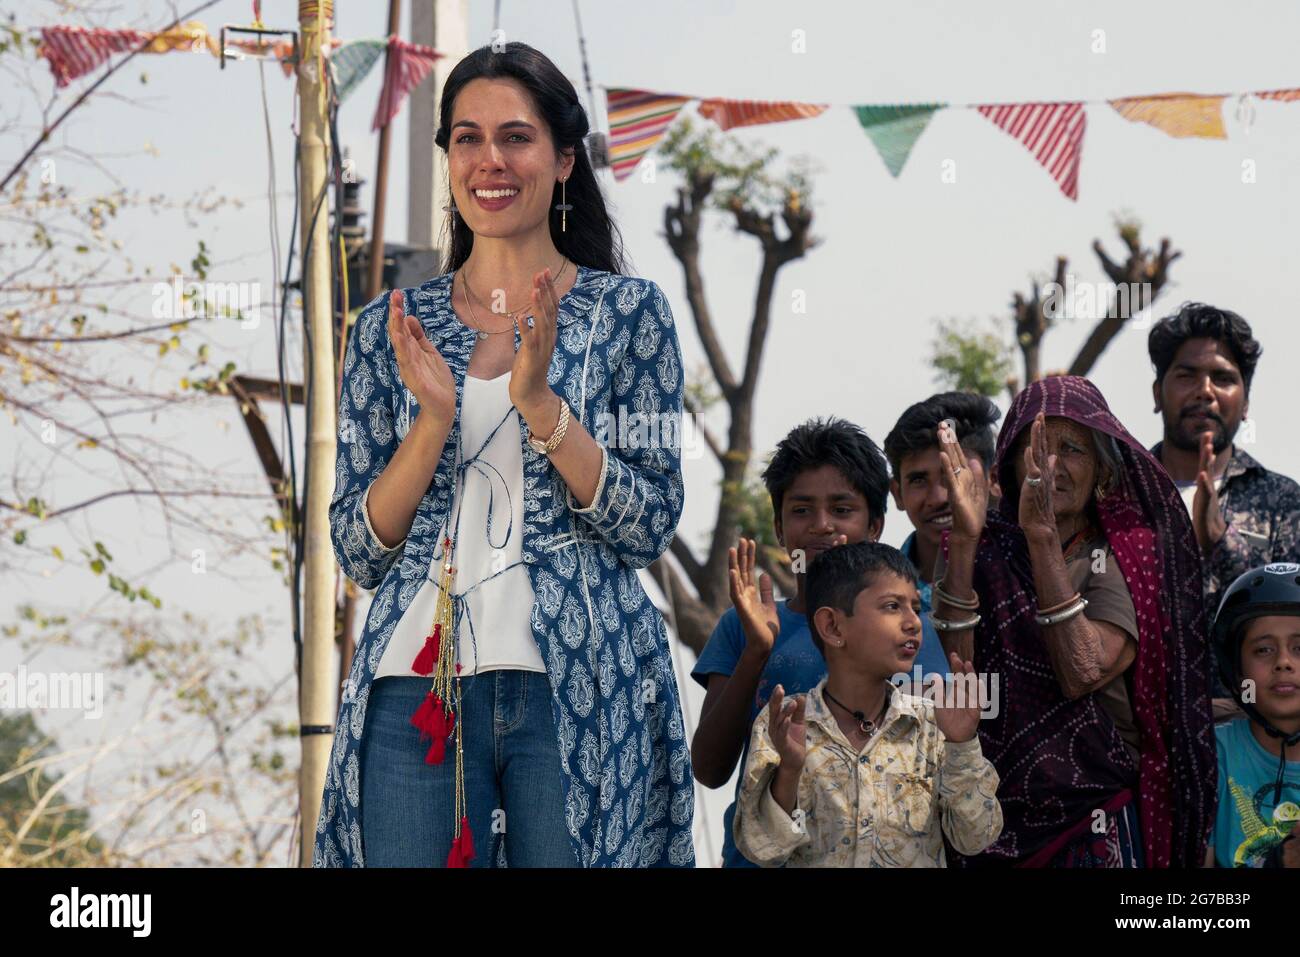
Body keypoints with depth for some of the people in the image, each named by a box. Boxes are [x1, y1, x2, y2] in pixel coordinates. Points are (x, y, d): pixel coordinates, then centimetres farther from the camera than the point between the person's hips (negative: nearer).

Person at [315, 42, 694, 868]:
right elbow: (360, 553, 7)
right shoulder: (391, 329, 10)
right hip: (417, 685, 2)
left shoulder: (627, 311, 4)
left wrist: (538, 403, -14)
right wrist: (433, 419, -8)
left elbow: (650, 529, -2)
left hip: (580, 688, -2)